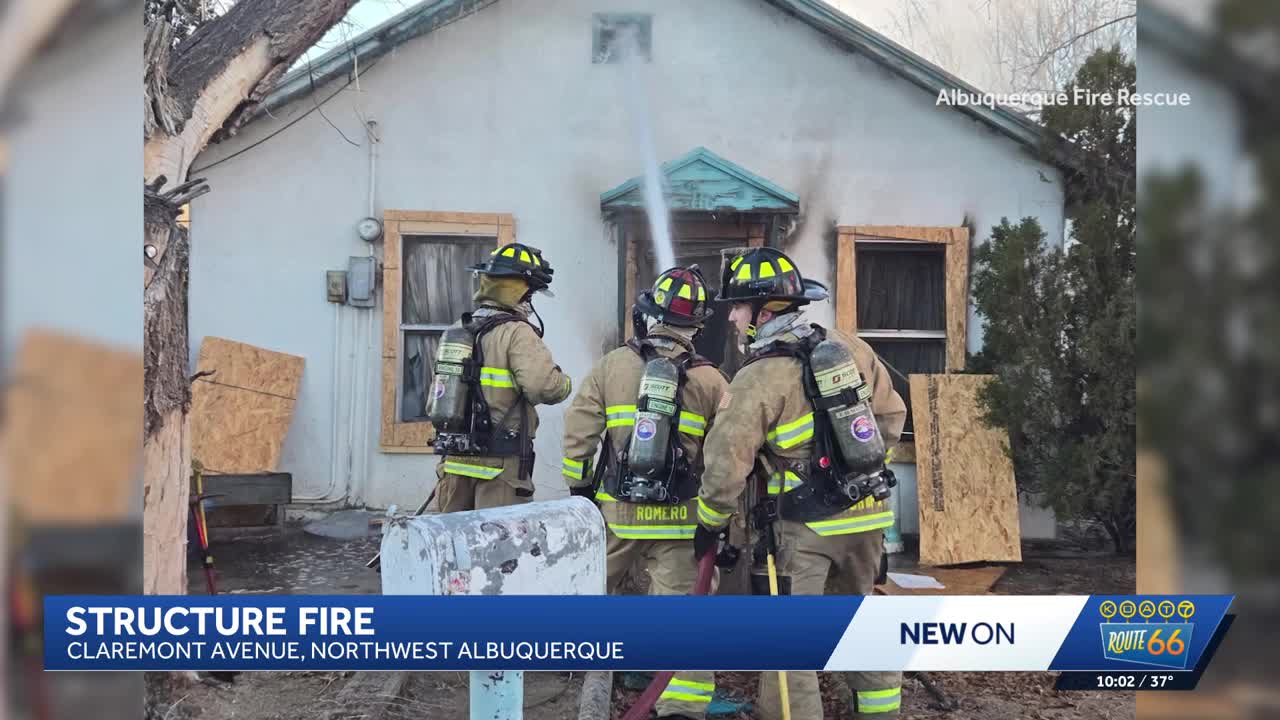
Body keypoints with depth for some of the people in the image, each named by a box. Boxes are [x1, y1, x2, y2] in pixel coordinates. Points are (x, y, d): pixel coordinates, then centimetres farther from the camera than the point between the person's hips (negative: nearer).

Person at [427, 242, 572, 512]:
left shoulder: (455, 331, 13)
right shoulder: (517, 333, -12)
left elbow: (434, 403, 19)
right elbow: (545, 386, -25)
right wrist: (564, 383, -5)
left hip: (454, 460, 7)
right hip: (500, 466, -7)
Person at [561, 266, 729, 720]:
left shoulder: (610, 366, -2)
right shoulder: (710, 381, -3)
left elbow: (577, 434, -1)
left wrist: (579, 488, 12)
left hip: (616, 510, 1)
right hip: (680, 515, -1)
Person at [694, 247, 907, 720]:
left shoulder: (758, 379, -16)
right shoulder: (850, 349, 2)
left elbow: (727, 464, -15)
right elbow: (892, 414, 13)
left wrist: (710, 524, -1)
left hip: (803, 526, -7)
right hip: (867, 512, 7)